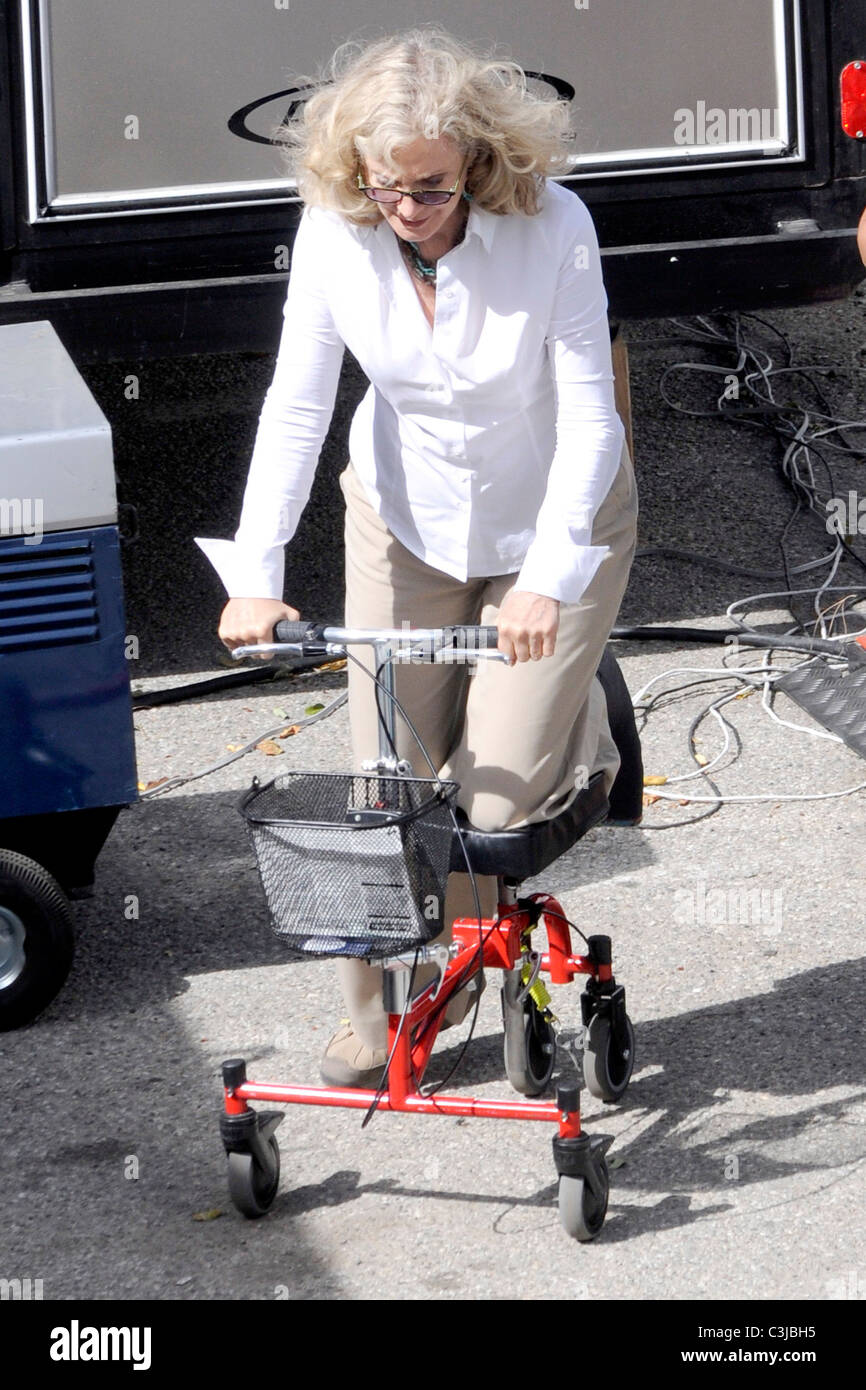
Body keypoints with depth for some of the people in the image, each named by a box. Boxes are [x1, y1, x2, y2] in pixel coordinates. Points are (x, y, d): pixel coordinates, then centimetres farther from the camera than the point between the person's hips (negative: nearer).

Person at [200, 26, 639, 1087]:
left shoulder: (551, 225, -28)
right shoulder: (334, 232, -19)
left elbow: (589, 422, -27)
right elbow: (295, 409, -16)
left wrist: (546, 581, -39)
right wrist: (255, 574, -25)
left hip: (552, 523, -3)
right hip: (405, 520, 3)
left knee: (497, 799, -5)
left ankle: (576, 716, 31)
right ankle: (386, 1006, 24)